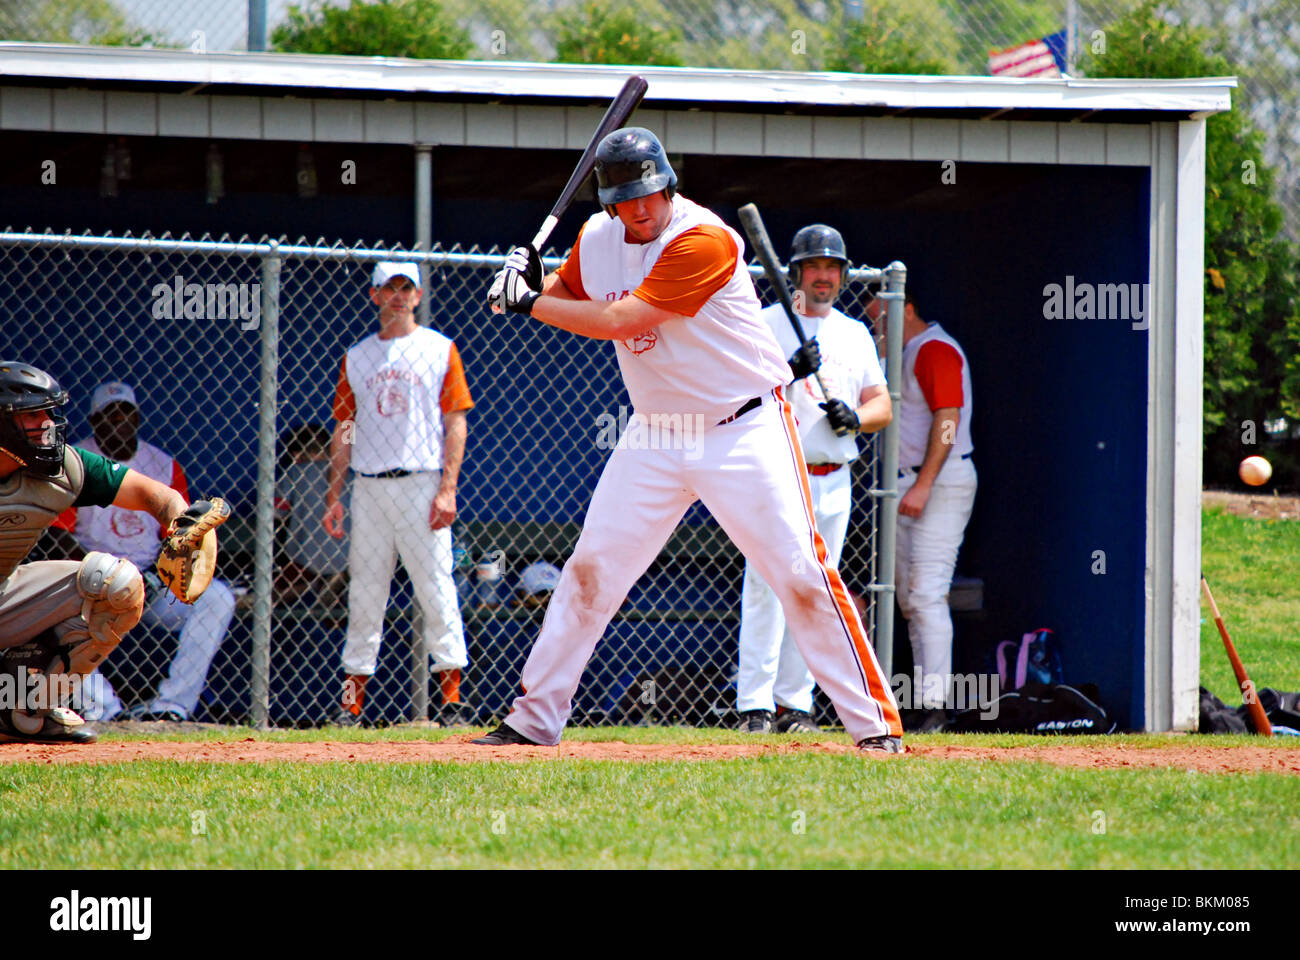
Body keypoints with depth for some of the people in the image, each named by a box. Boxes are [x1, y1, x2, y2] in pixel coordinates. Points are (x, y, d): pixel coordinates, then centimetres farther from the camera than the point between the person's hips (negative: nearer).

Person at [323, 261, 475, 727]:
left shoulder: (439, 350, 5)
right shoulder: (357, 357, 14)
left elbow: (456, 423, 1)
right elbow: (344, 429, 15)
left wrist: (447, 489, -9)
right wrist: (333, 495, 6)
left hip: (421, 485, -3)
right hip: (369, 487, 3)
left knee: (437, 592, -7)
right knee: (364, 596, 3)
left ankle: (452, 699, -4)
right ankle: (352, 702, 5)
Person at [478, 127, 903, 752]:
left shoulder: (704, 241, -23)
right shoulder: (597, 239, 0)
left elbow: (621, 320, -28)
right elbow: (567, 295, 19)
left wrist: (528, 303, -20)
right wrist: (528, 282, -4)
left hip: (745, 430, -6)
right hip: (655, 436, 6)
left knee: (799, 572, -12)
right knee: (591, 569, 3)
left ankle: (874, 722, -7)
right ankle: (536, 718, 13)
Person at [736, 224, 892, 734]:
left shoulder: (855, 334, 16)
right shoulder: (766, 324, 1)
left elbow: (882, 404, 15)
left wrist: (855, 417, -7)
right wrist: (790, 373, -23)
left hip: (834, 482, 5)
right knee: (767, 588, -12)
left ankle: (795, 703, 8)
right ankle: (755, 704, -13)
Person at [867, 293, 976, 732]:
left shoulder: (935, 350, -12)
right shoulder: (903, 354, 19)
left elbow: (947, 420, -20)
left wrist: (923, 485, -25)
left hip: (941, 482, -11)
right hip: (910, 483, 11)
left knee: (926, 593, -16)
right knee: (908, 596, 11)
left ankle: (934, 704, -19)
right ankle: (923, 700, 14)